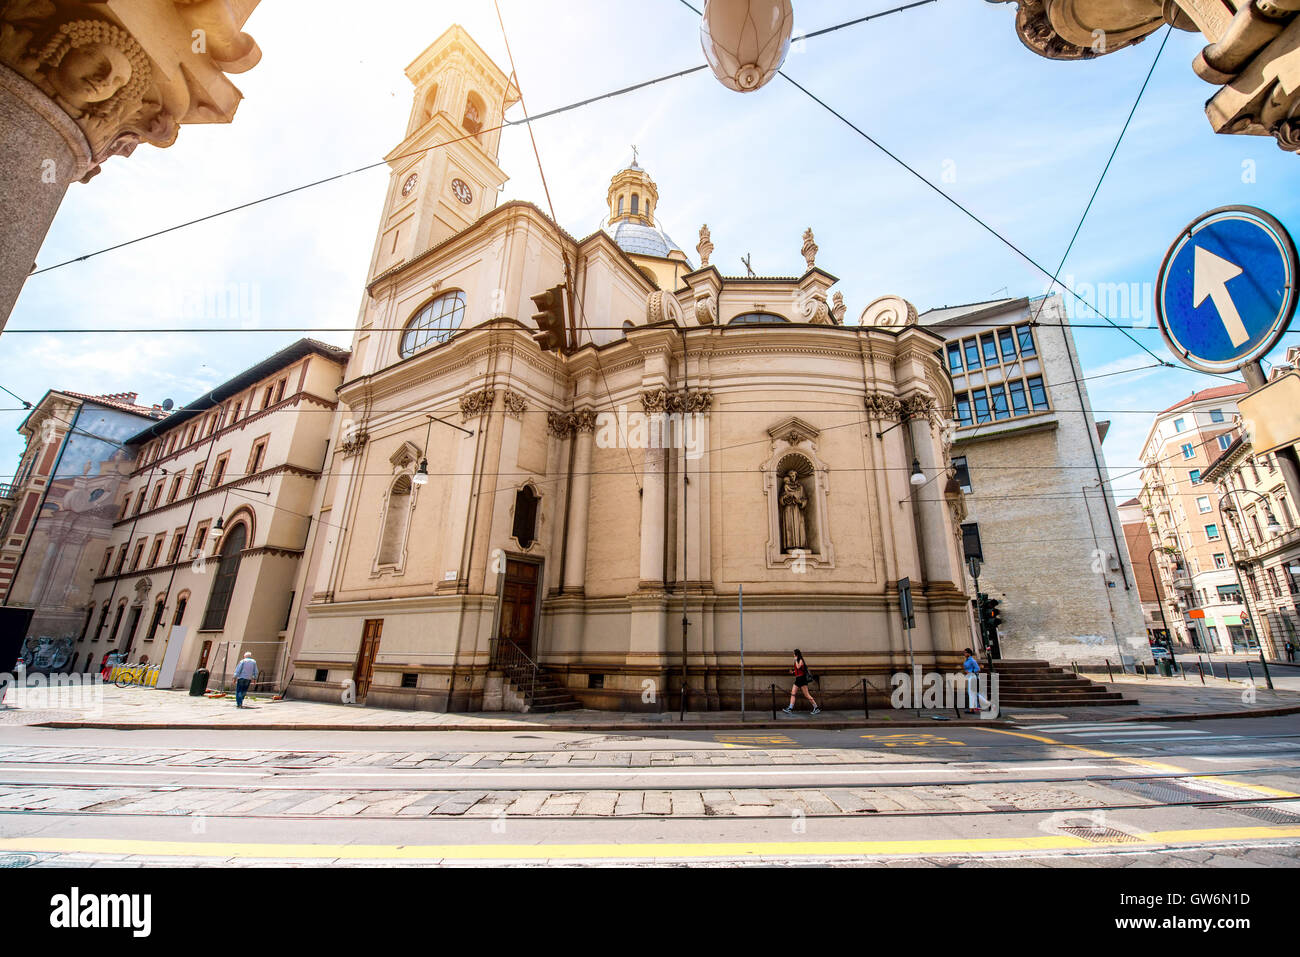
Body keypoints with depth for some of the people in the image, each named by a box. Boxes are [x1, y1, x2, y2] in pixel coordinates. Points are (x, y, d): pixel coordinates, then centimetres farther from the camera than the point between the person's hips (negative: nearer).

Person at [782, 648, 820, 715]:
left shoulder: (801, 660, -8)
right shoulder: (797, 661, 17)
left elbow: (798, 667, -25)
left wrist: (796, 660, -15)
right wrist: (793, 672, 12)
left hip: (802, 678, -9)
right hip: (797, 679, 9)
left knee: (807, 695, -7)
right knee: (793, 693, -1)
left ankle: (816, 708, 2)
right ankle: (790, 709, -4)